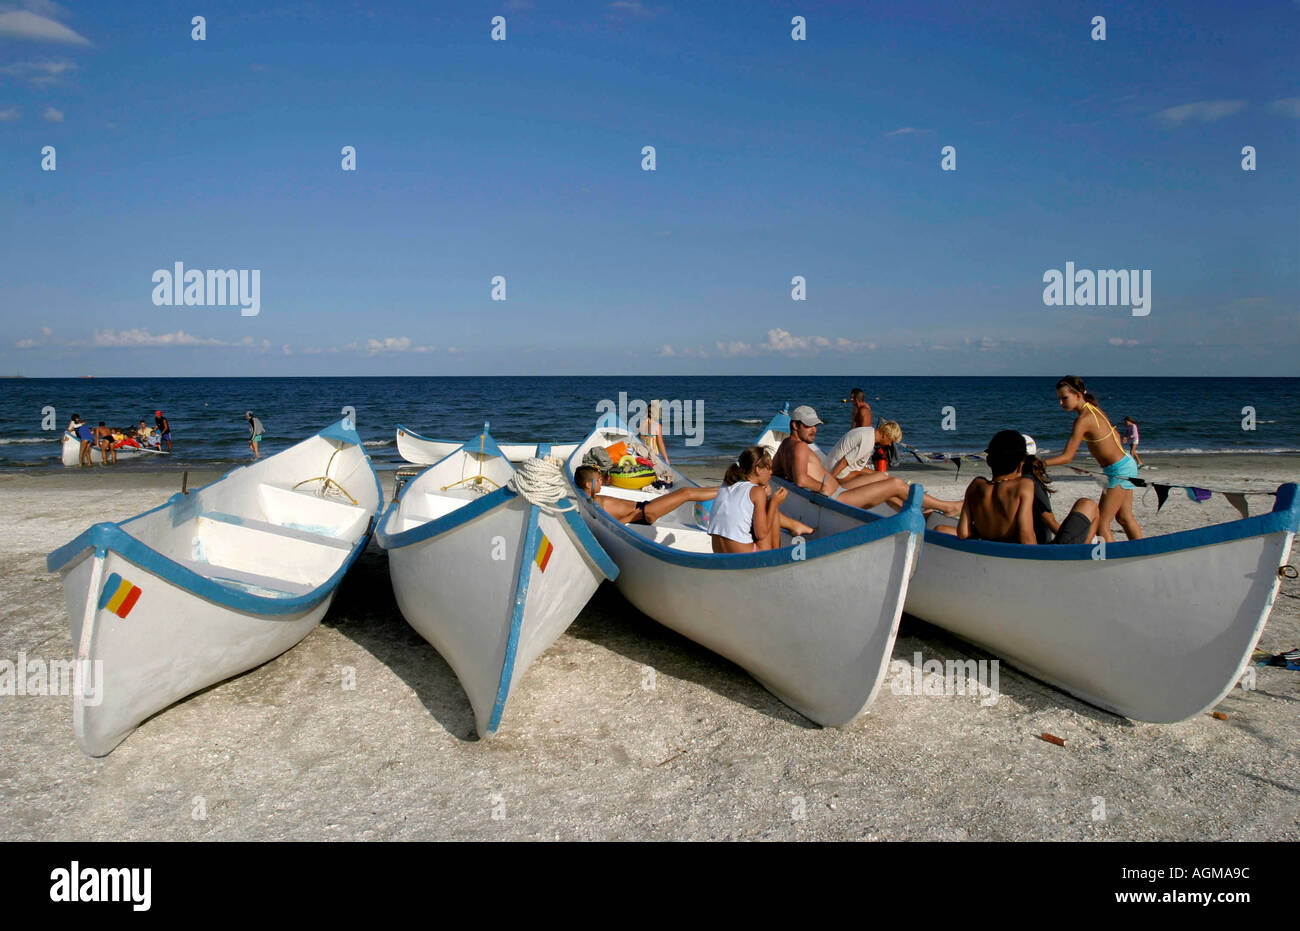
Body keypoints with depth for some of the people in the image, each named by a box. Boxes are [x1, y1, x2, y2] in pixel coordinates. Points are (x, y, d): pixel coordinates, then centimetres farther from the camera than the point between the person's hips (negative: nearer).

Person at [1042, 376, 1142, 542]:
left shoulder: (1083, 419, -23)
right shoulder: (1095, 409, 3)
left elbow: (1067, 457, -25)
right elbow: (1115, 435, 16)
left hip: (1120, 470, -10)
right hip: (1126, 465, 10)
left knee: (1101, 524, -6)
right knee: (1124, 518, 21)